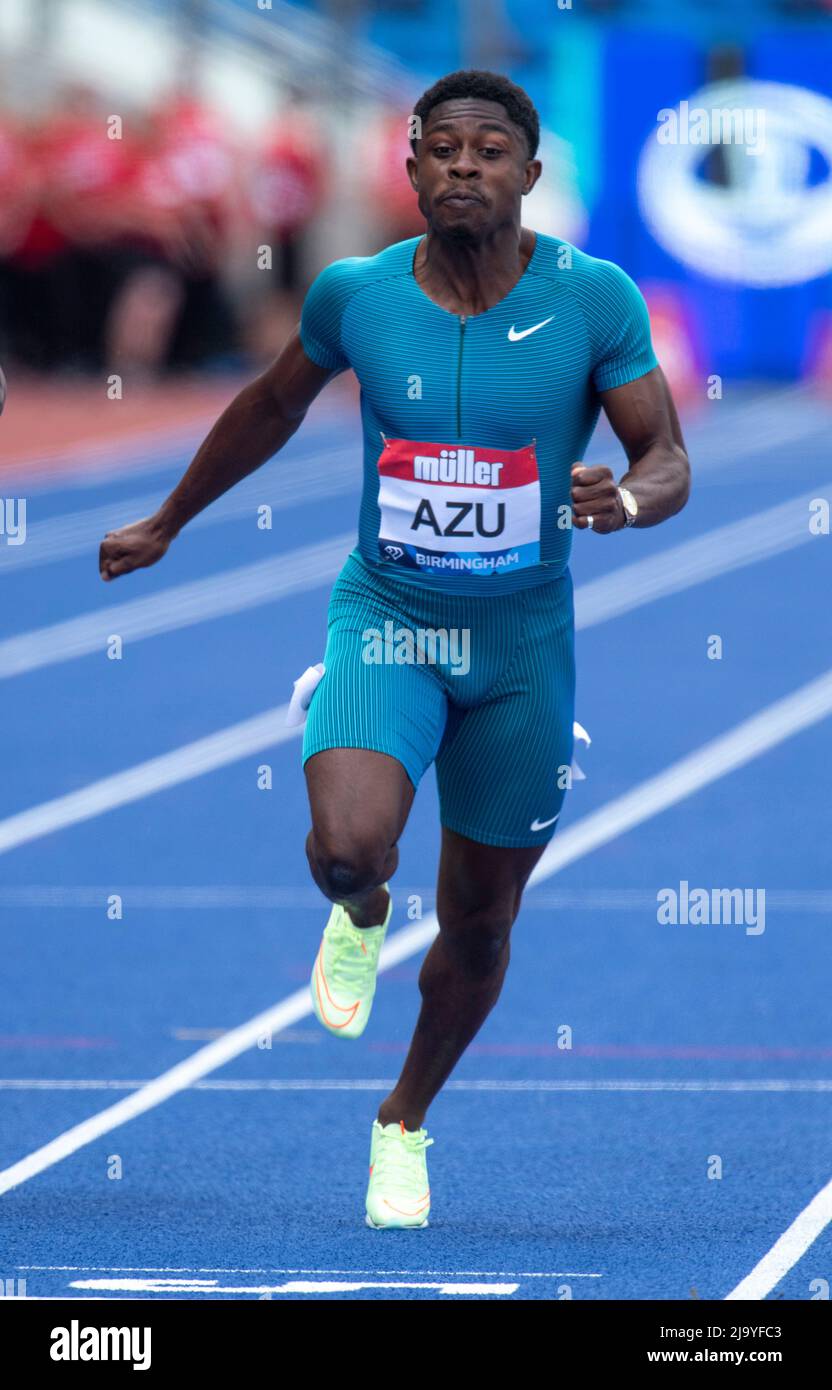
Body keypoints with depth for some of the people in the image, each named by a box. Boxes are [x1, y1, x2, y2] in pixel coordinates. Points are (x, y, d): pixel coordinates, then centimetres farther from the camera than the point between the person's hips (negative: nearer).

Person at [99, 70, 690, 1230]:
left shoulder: (595, 300, -12)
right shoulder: (355, 294, -9)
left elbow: (670, 463, -7)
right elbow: (273, 407, 11)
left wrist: (629, 499, -32)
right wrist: (168, 524, 22)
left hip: (522, 642, 1)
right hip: (385, 616, -1)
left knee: (478, 928, 11)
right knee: (348, 846, -28)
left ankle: (405, 1125, 39)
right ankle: (360, 916, 12)